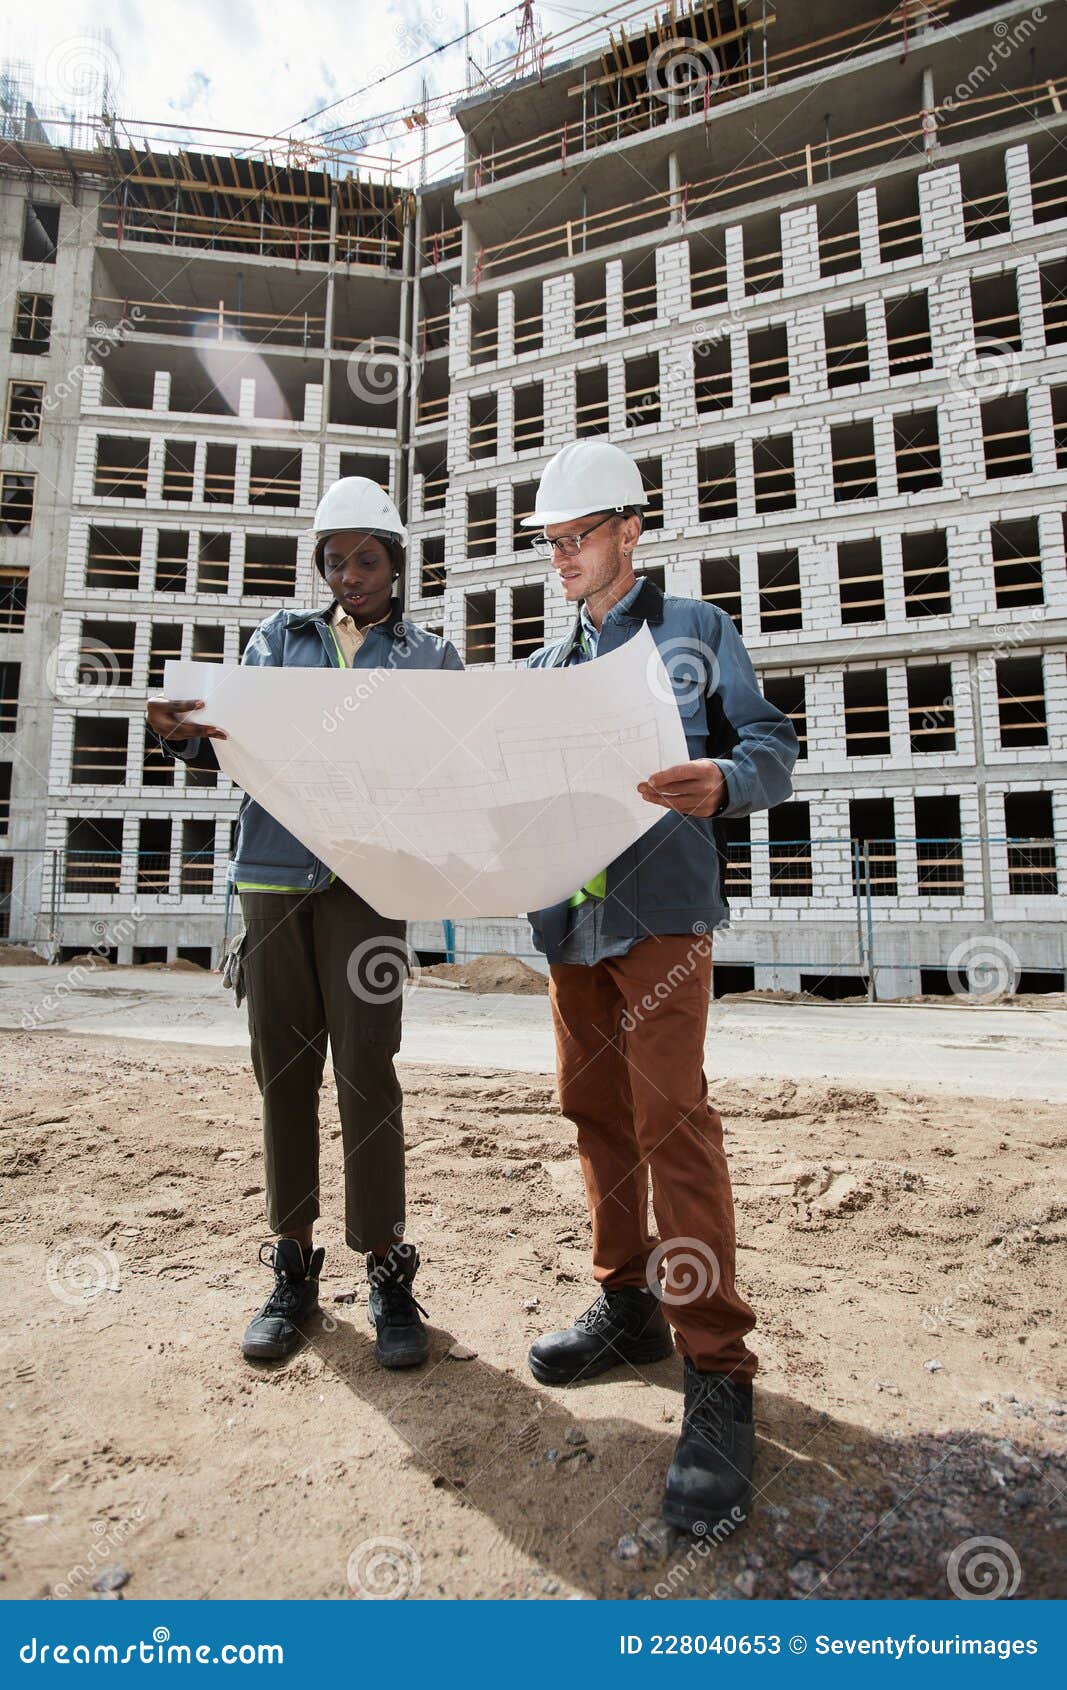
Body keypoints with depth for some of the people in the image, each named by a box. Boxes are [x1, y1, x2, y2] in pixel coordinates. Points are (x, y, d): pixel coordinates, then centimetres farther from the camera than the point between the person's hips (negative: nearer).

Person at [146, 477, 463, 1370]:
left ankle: (387, 1267, 9)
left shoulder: (429, 654, 14)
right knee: (283, 1064, 6)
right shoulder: (278, 636, 20)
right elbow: (231, 737, 9)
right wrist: (184, 729, -12)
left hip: (368, 874, -2)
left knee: (366, 1066, -6)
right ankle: (293, 1263, 20)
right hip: (272, 868, 3)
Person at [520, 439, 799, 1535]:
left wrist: (723, 781, -25)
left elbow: (771, 747, -3)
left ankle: (716, 1373, 2)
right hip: (567, 913, 6)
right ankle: (629, 1303, 28)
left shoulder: (695, 630, 6)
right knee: (595, 1111, 11)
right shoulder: (543, 670, 20)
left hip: (660, 908, -6)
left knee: (671, 1119, -11)